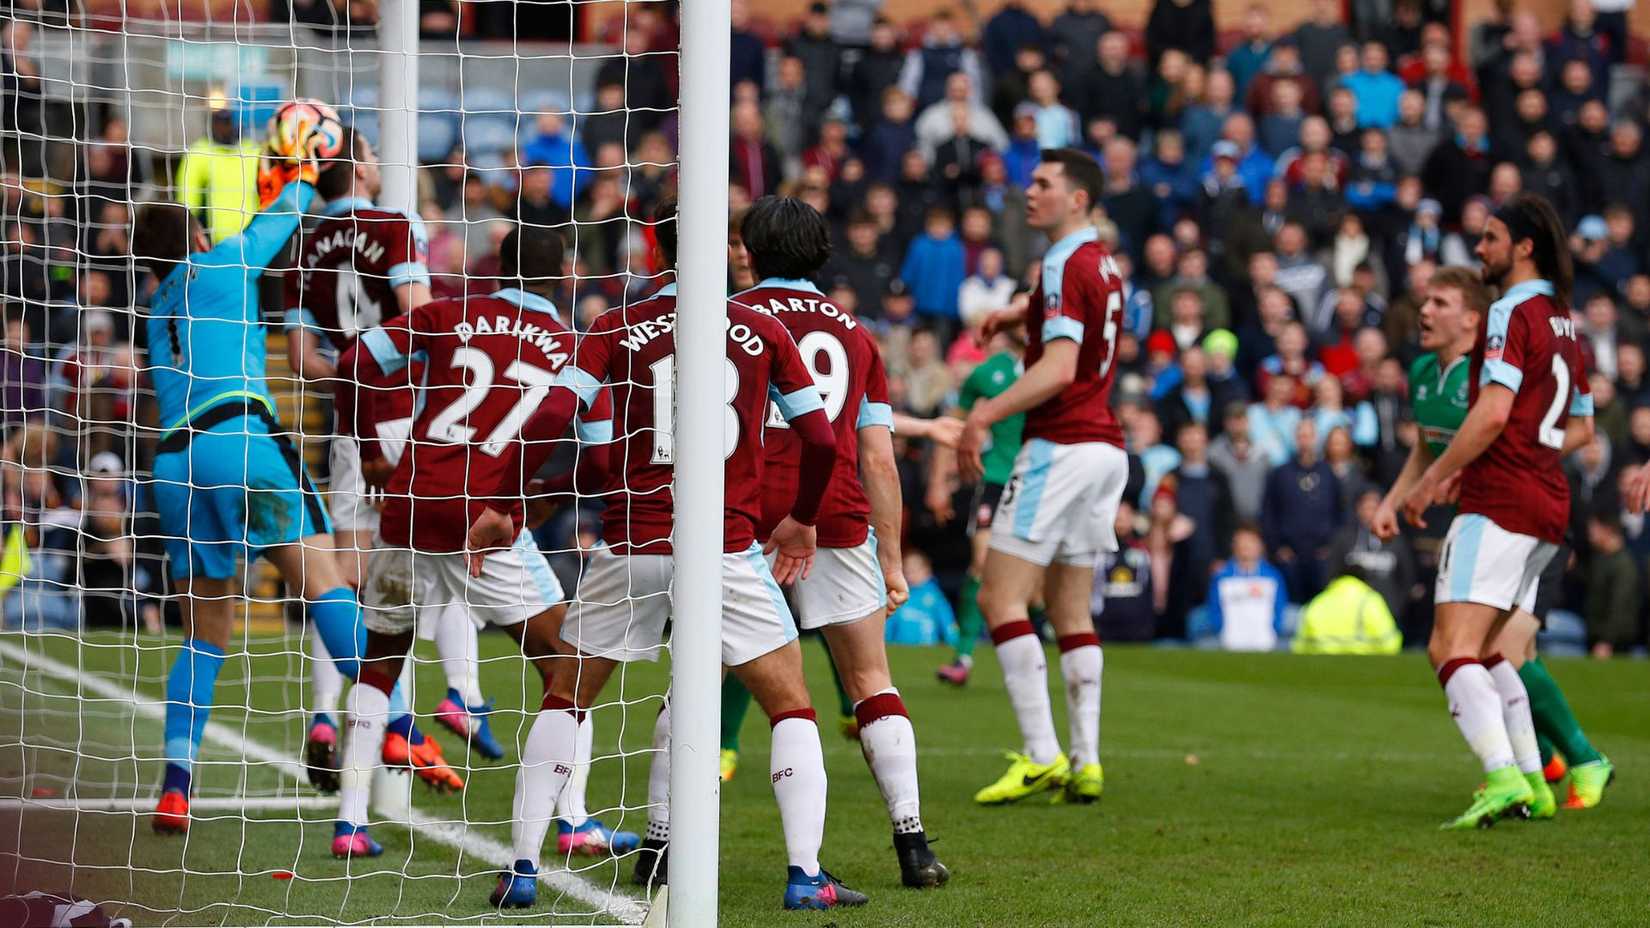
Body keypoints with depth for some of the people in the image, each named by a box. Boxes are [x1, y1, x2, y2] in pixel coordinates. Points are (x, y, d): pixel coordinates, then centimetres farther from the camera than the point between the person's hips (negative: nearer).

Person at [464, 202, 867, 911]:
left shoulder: (618, 328, 4)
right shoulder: (763, 331, 6)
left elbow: (550, 418, -7)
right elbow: (821, 441, 5)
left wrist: (500, 506, 2)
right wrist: (802, 520, 22)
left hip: (630, 547, 1)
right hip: (728, 551, -1)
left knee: (566, 701, 16)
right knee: (792, 707, 9)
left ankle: (523, 870, 10)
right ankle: (805, 875, -3)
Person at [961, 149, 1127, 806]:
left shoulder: (1066, 264, -14)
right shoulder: (1101, 262, 15)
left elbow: (1059, 367, -25)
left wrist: (986, 414, -26)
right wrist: (1019, 314, 27)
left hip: (1062, 448, -10)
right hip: (1104, 447, 10)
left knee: (1001, 598, -8)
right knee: (1070, 610, 11)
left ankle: (1041, 756, -15)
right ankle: (1085, 764, 6)